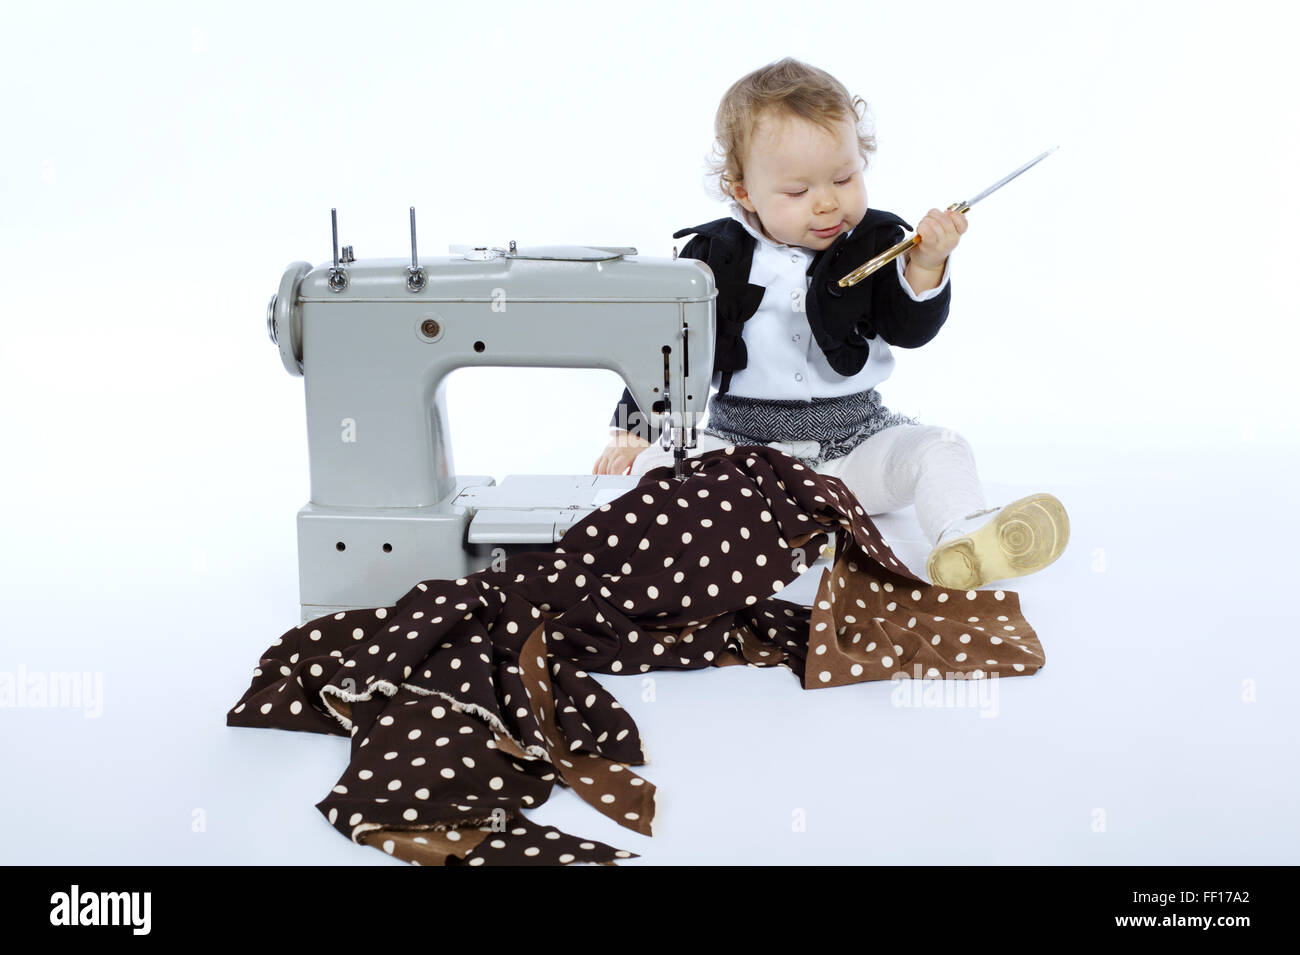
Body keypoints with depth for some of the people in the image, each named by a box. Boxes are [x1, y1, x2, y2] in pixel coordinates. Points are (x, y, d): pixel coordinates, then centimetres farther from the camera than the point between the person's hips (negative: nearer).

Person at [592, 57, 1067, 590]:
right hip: (742, 441, -1)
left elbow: (912, 330, -9)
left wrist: (926, 267, -28)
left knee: (938, 450, -21)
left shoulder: (876, 243, -1)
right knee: (658, 463, -26)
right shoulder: (717, 257, -2)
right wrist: (632, 431, -5)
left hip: (854, 439, 1)